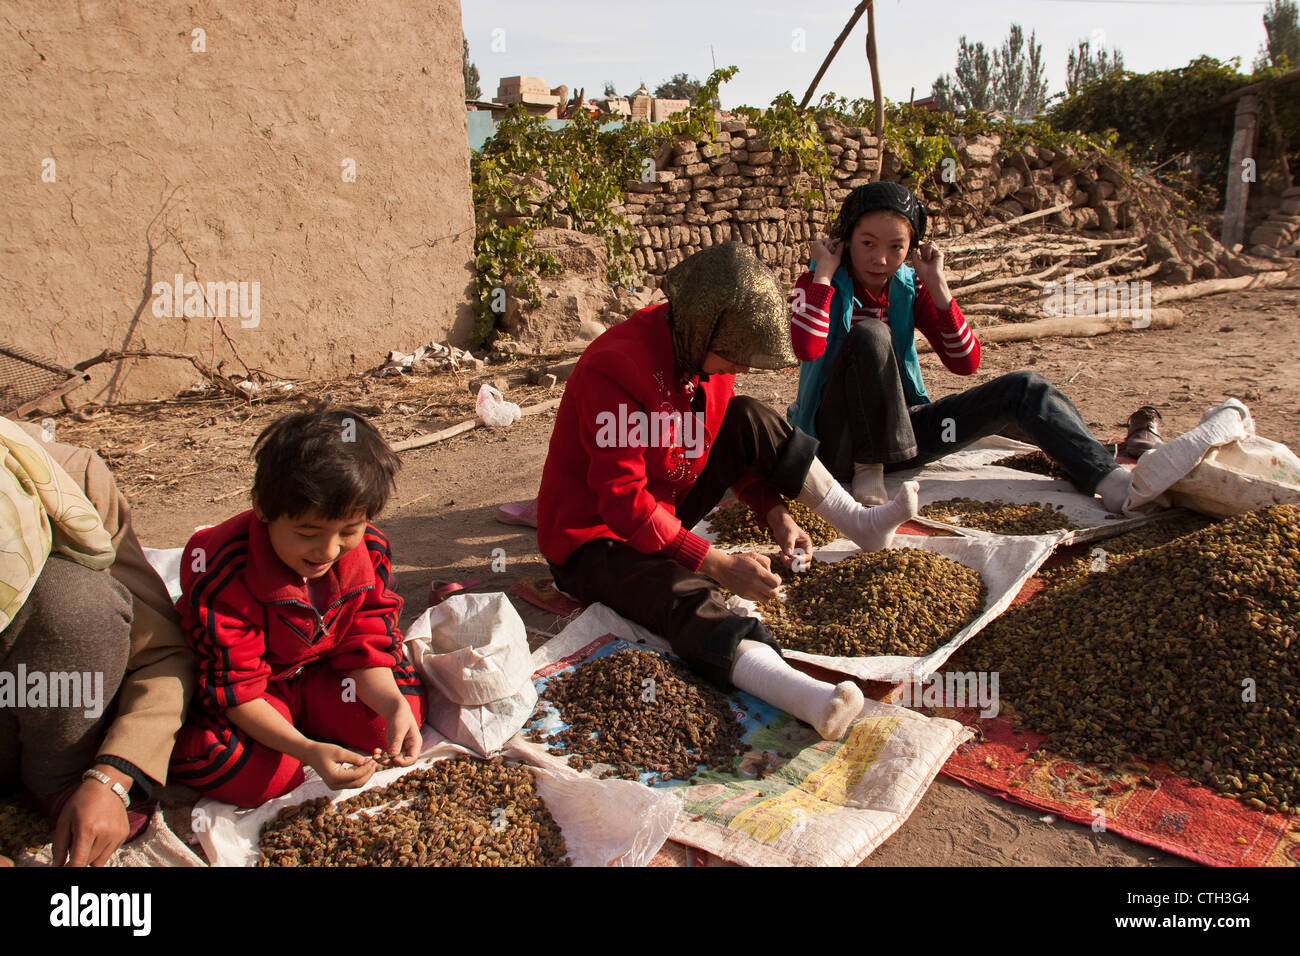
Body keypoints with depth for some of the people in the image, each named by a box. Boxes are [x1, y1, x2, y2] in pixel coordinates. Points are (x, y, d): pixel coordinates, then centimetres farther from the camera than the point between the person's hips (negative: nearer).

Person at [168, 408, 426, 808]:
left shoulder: (370, 551, -18)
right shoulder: (224, 575, -32)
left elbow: (366, 647, -9)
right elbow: (236, 688, -29)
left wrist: (394, 705, -30)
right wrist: (306, 750, -42)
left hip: (322, 675, 5)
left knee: (406, 709, -13)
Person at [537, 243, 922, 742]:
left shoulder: (708, 350, -2)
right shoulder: (615, 368, -28)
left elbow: (738, 444, 10)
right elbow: (623, 501, -30)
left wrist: (775, 512, -6)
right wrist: (717, 564, -33)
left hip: (667, 511, 8)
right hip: (595, 538, -8)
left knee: (751, 419, -4)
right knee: (684, 594, -37)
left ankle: (858, 523, 1)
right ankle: (799, 694, -61)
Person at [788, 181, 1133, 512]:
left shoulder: (910, 288, 4)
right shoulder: (819, 283, -7)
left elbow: (965, 362, -5)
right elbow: (807, 348, -31)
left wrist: (937, 284, -11)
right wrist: (824, 271, -20)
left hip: (898, 431, 5)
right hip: (838, 438, -5)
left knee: (1023, 387, -7)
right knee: (869, 334, -32)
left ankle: (1108, 478, -18)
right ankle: (867, 468, -22)